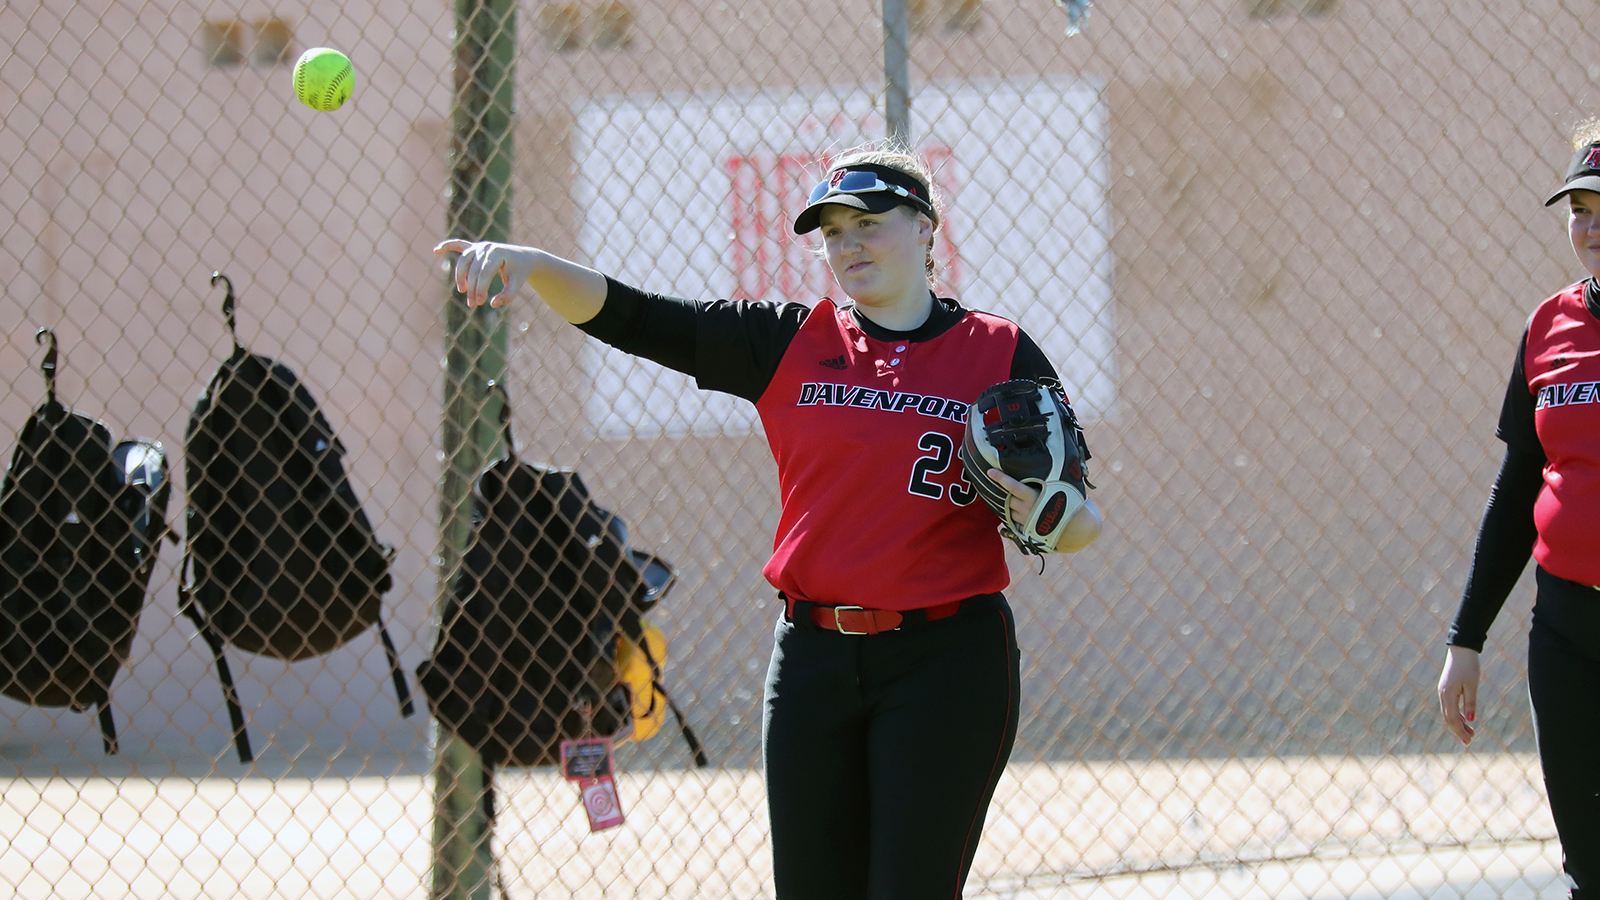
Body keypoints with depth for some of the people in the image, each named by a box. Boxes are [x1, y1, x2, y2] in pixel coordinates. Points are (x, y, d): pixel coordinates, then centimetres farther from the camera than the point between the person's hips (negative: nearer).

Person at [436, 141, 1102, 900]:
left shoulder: (1000, 354, 2)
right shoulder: (789, 343, 7)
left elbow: (1081, 524, 5)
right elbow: (626, 317, 0)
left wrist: (1047, 517, -19)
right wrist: (532, 264, -16)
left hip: (945, 665, -3)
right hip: (812, 659, 3)